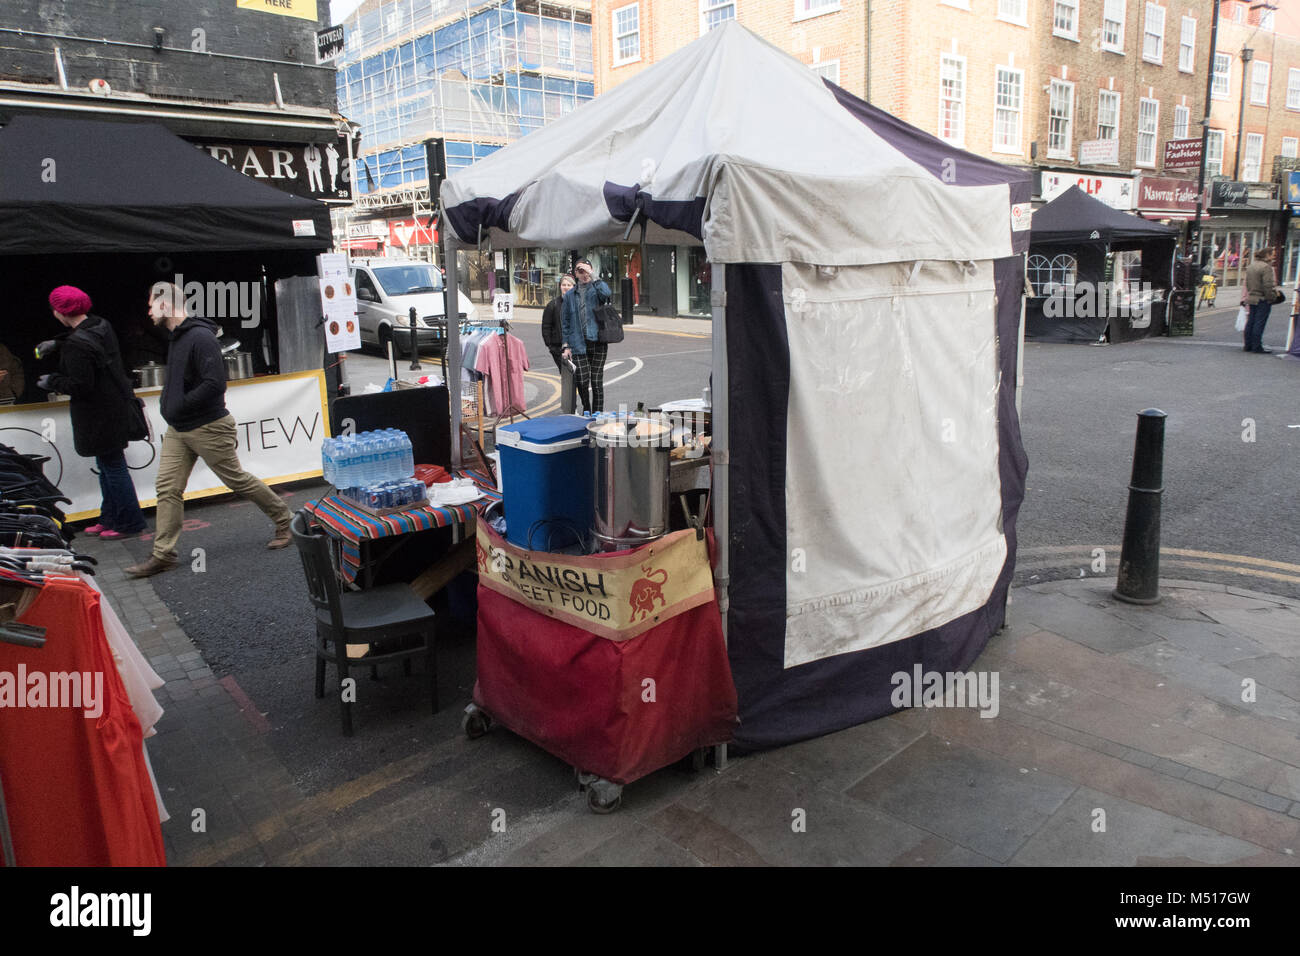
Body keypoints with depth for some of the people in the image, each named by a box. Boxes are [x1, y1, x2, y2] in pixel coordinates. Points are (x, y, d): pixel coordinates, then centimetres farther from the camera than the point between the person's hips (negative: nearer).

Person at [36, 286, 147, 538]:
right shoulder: (102, 326, 4)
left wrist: (52, 382, -6)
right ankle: (110, 518, 28)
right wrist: (58, 347, 21)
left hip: (100, 417, -9)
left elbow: (80, 386, -24)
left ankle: (130, 522, 9)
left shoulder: (76, 344, -24)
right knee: (108, 466, 18)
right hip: (116, 407, 9)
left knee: (113, 467, 0)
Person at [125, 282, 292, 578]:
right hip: (177, 431, 9)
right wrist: (168, 403, 9)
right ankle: (163, 554, 9)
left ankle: (285, 522, 20)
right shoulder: (176, 337, 12)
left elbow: (215, 384, -26)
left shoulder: (200, 337, -19)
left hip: (207, 428, -9)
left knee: (238, 480, 3)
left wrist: (178, 405, -19)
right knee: (168, 488, 4)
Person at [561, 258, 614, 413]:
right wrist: (566, 345, 5)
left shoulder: (596, 289, 5)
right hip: (578, 344, 2)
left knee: (597, 381, 1)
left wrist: (593, 275, -20)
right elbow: (565, 321, 11)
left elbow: (606, 293, -21)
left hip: (597, 341, -2)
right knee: (582, 381, -1)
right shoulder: (570, 295, 10)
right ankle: (586, 412, 18)